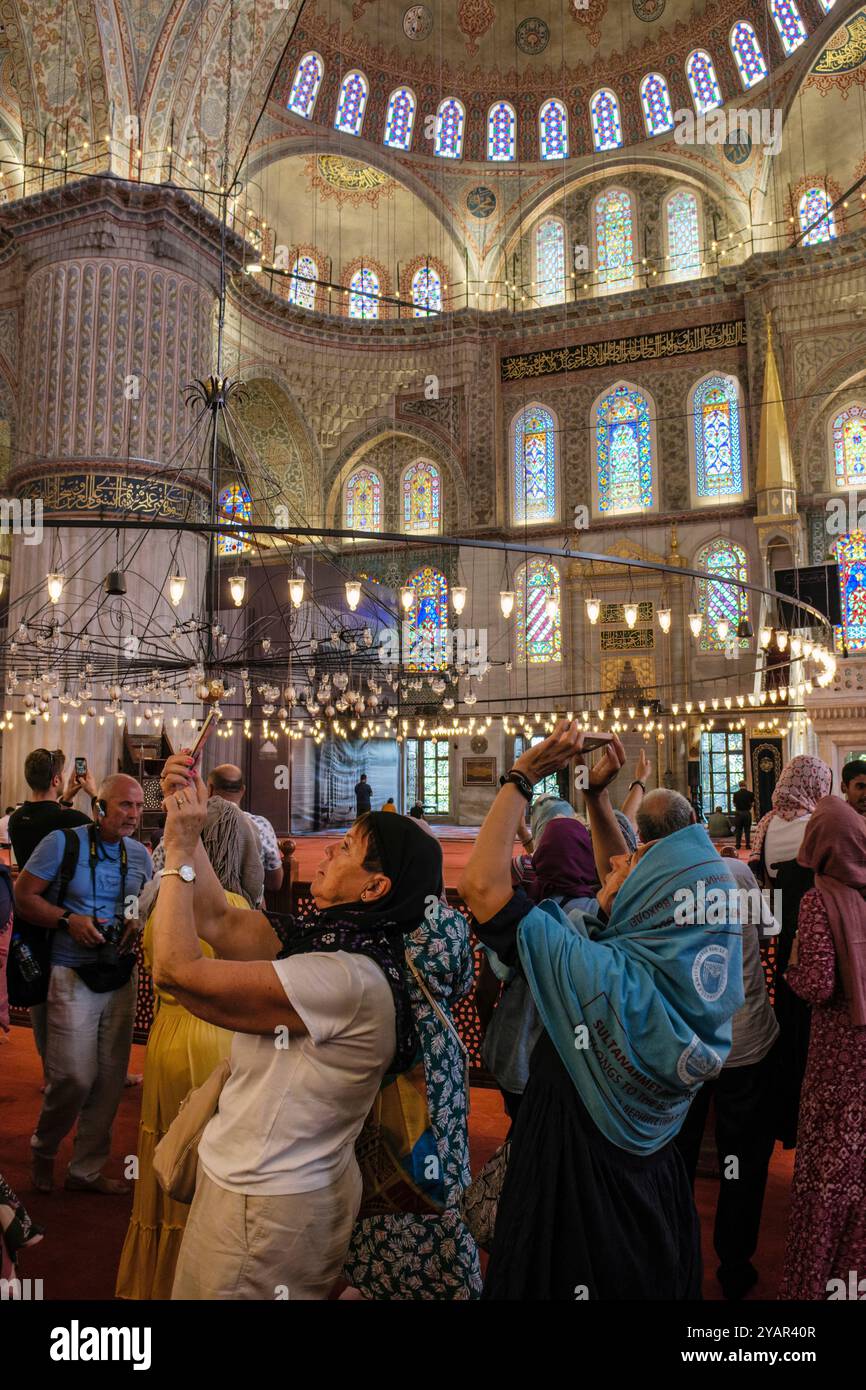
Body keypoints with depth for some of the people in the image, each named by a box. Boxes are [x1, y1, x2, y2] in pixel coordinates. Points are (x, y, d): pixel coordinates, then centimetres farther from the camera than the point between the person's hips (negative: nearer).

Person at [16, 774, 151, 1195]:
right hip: (73, 975, -5)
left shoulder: (140, 854, 6)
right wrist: (69, 920, -20)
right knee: (75, 1077, -7)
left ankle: (87, 1169, 27)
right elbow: (23, 896, -6)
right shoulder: (63, 842, -8)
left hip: (121, 975, 5)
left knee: (110, 1079, 9)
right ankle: (43, 1148, 25)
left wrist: (138, 923, -6)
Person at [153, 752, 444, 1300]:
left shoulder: (345, 978, -29)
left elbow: (177, 969, -29)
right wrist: (185, 831, -2)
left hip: (268, 1207, -8)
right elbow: (218, 920, 3)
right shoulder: (331, 942, -2)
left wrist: (179, 849, -19)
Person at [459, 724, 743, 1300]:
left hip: (572, 1193, -6)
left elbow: (482, 885, -33)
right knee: (648, 1281, 29)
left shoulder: (609, 978, -34)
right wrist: (597, 793, 1)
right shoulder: (693, 965, -13)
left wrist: (523, 777, -26)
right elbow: (623, 883, 5)